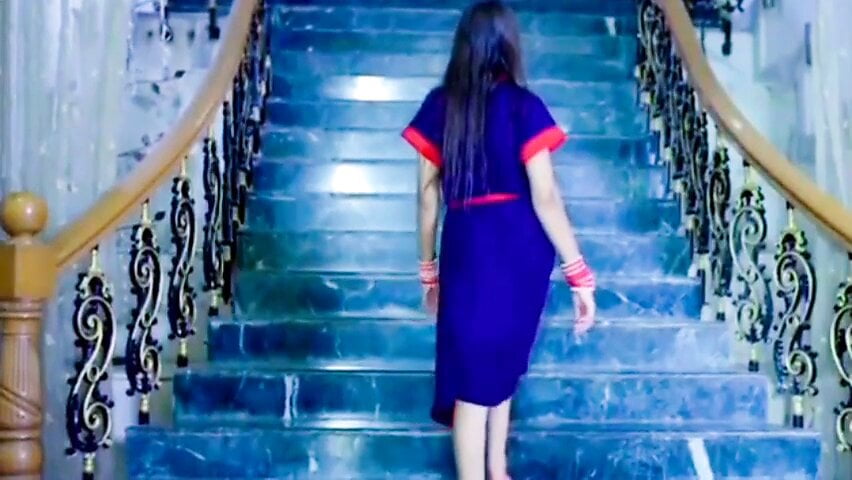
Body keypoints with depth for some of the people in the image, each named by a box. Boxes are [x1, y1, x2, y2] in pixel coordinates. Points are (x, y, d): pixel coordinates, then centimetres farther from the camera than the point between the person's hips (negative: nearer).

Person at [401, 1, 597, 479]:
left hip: (468, 246, 0)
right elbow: (545, 198, -12)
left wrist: (429, 269, 13)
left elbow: (428, 196, 3)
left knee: (474, 369, 7)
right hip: (521, 247, 0)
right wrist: (580, 274, -8)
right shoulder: (523, 106, -7)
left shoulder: (440, 105, 1)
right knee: (503, 361, 19)